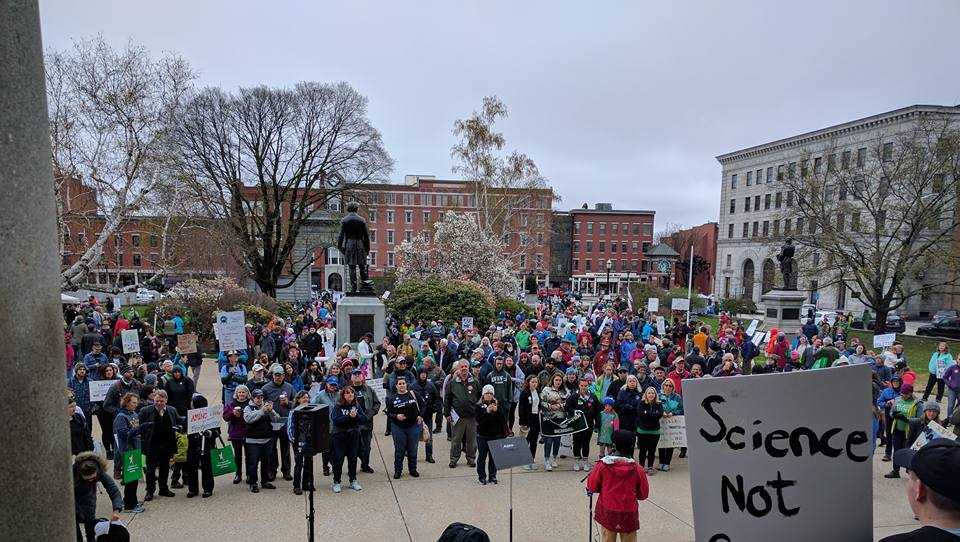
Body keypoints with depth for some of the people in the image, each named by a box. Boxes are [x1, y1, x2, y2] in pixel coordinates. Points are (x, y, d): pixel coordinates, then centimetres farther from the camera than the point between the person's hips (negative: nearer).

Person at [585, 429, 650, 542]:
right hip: (629, 514, 0)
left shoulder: (602, 465, -12)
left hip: (607, 512, 0)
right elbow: (643, 494, 1)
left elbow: (591, 487, -3)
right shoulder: (637, 469, -11)